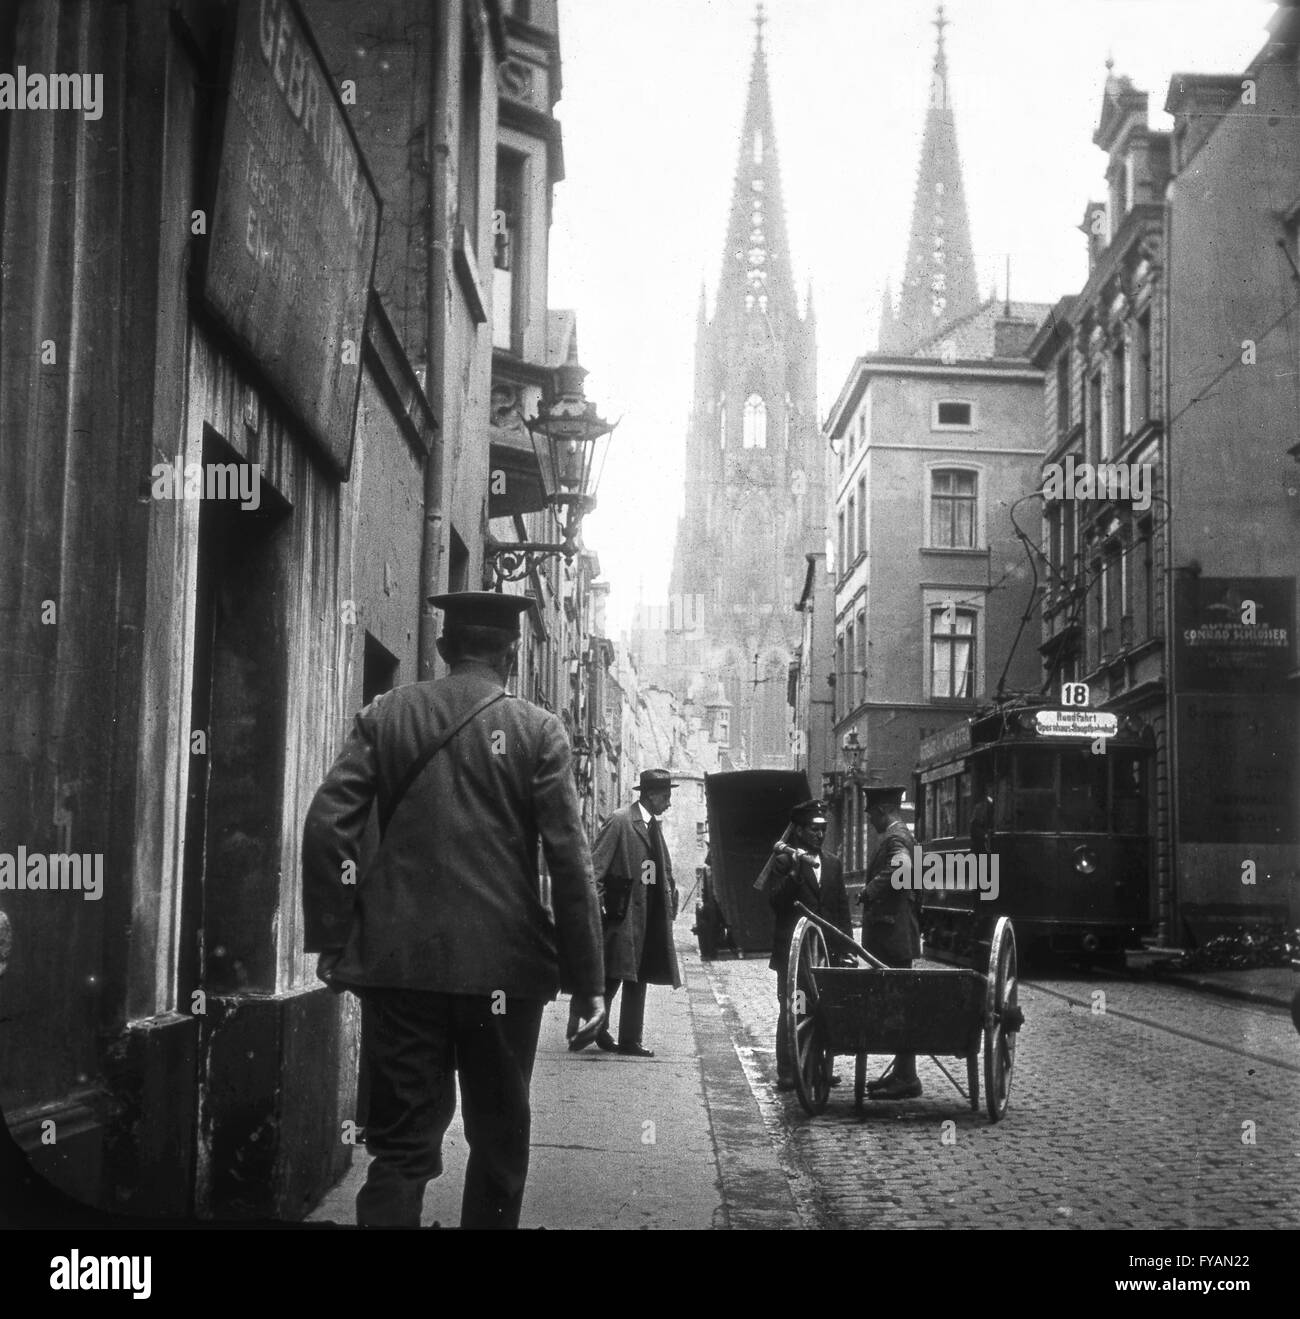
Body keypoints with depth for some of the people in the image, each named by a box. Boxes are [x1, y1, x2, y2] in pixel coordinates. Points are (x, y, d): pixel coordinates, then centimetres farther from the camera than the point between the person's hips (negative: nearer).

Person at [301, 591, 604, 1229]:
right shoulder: (538, 729, -2)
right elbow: (569, 858, -6)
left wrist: (331, 938, 4)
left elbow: (326, 825, -2)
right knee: (498, 1140, 14)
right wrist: (585, 976, -1)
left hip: (398, 960, 2)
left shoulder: (383, 715, 5)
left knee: (401, 1141, 5)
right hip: (503, 963, -2)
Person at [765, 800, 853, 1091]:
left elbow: (842, 908, 15)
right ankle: (787, 1073, 0)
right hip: (792, 949, -4)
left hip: (826, 950, 4)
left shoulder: (832, 863, 15)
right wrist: (797, 870, -20)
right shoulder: (784, 860, 0)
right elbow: (775, 900, -12)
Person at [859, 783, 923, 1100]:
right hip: (895, 934, 11)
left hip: (893, 934, -11)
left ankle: (906, 1078, -5)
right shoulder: (900, 836, 19)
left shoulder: (895, 838, -14)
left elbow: (902, 869, -35)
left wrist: (870, 892, -25)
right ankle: (901, 1072, 20)